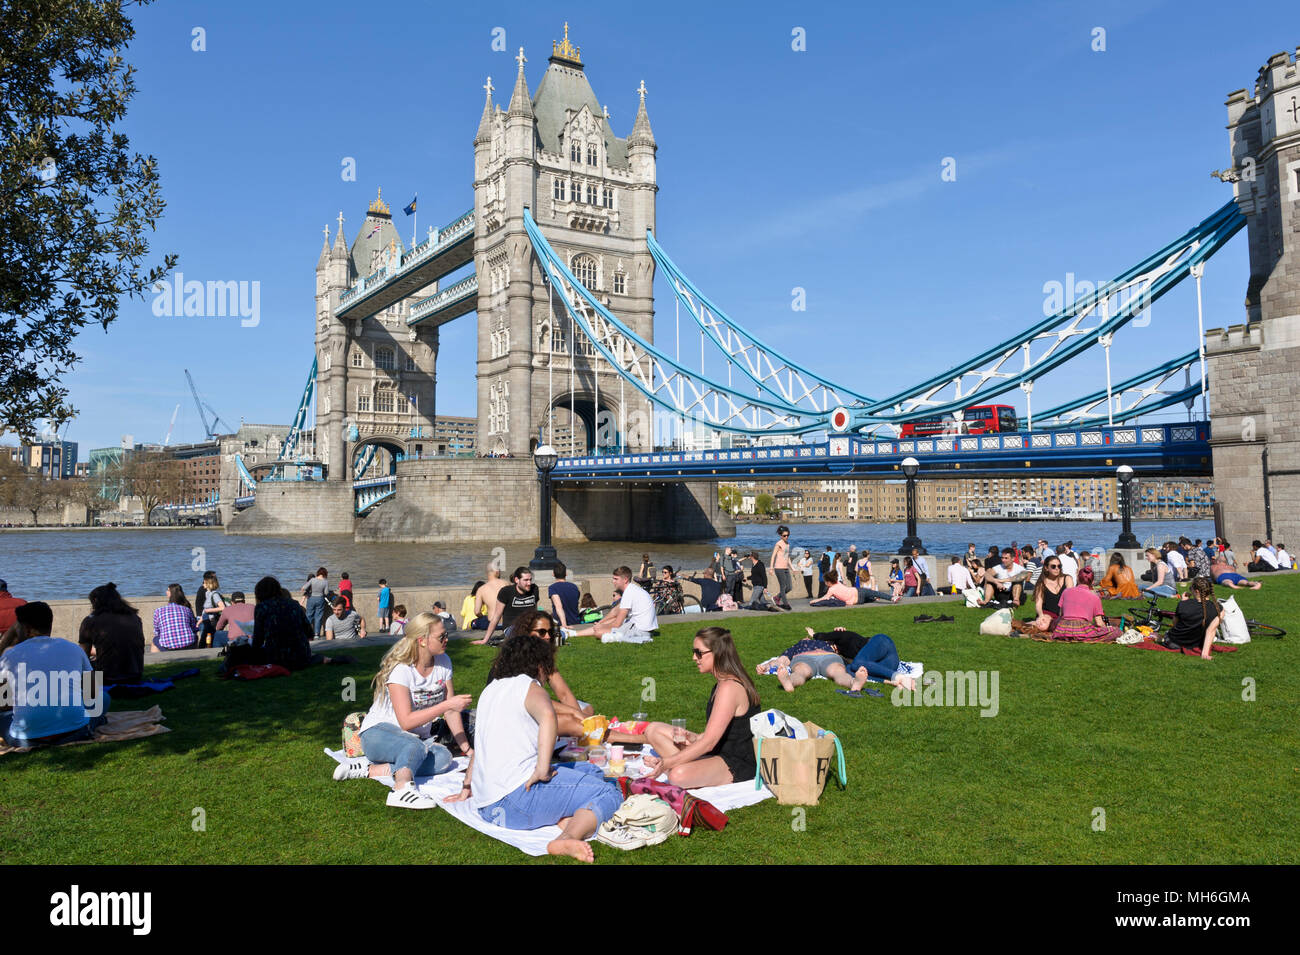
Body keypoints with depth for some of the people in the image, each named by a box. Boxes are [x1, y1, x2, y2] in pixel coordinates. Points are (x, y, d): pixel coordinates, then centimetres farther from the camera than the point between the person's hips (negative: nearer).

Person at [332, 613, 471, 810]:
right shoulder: (400, 669, -18)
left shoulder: (443, 662, 1)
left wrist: (466, 747, 2)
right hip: (378, 734, -6)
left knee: (444, 758, -28)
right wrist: (447, 705, -28)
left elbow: (450, 710, 7)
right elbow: (406, 721, -25)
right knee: (415, 747, -38)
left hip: (418, 738, 6)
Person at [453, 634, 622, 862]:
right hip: (516, 797, -9)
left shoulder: (490, 689, 21)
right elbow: (548, 715, -28)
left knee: (592, 772, 19)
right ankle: (569, 837, -36)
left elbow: (481, 742, 32)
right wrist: (542, 770, -26)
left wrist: (467, 786, 42)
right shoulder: (528, 686, -4)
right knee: (609, 793, -8)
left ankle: (566, 819, -12)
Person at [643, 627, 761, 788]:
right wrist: (695, 737, -3)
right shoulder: (722, 683, 8)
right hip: (720, 752, 11)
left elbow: (708, 743, -26)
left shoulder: (729, 688, -24)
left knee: (679, 776, -38)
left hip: (739, 764, -11)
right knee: (653, 730, 6)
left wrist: (667, 763, -26)